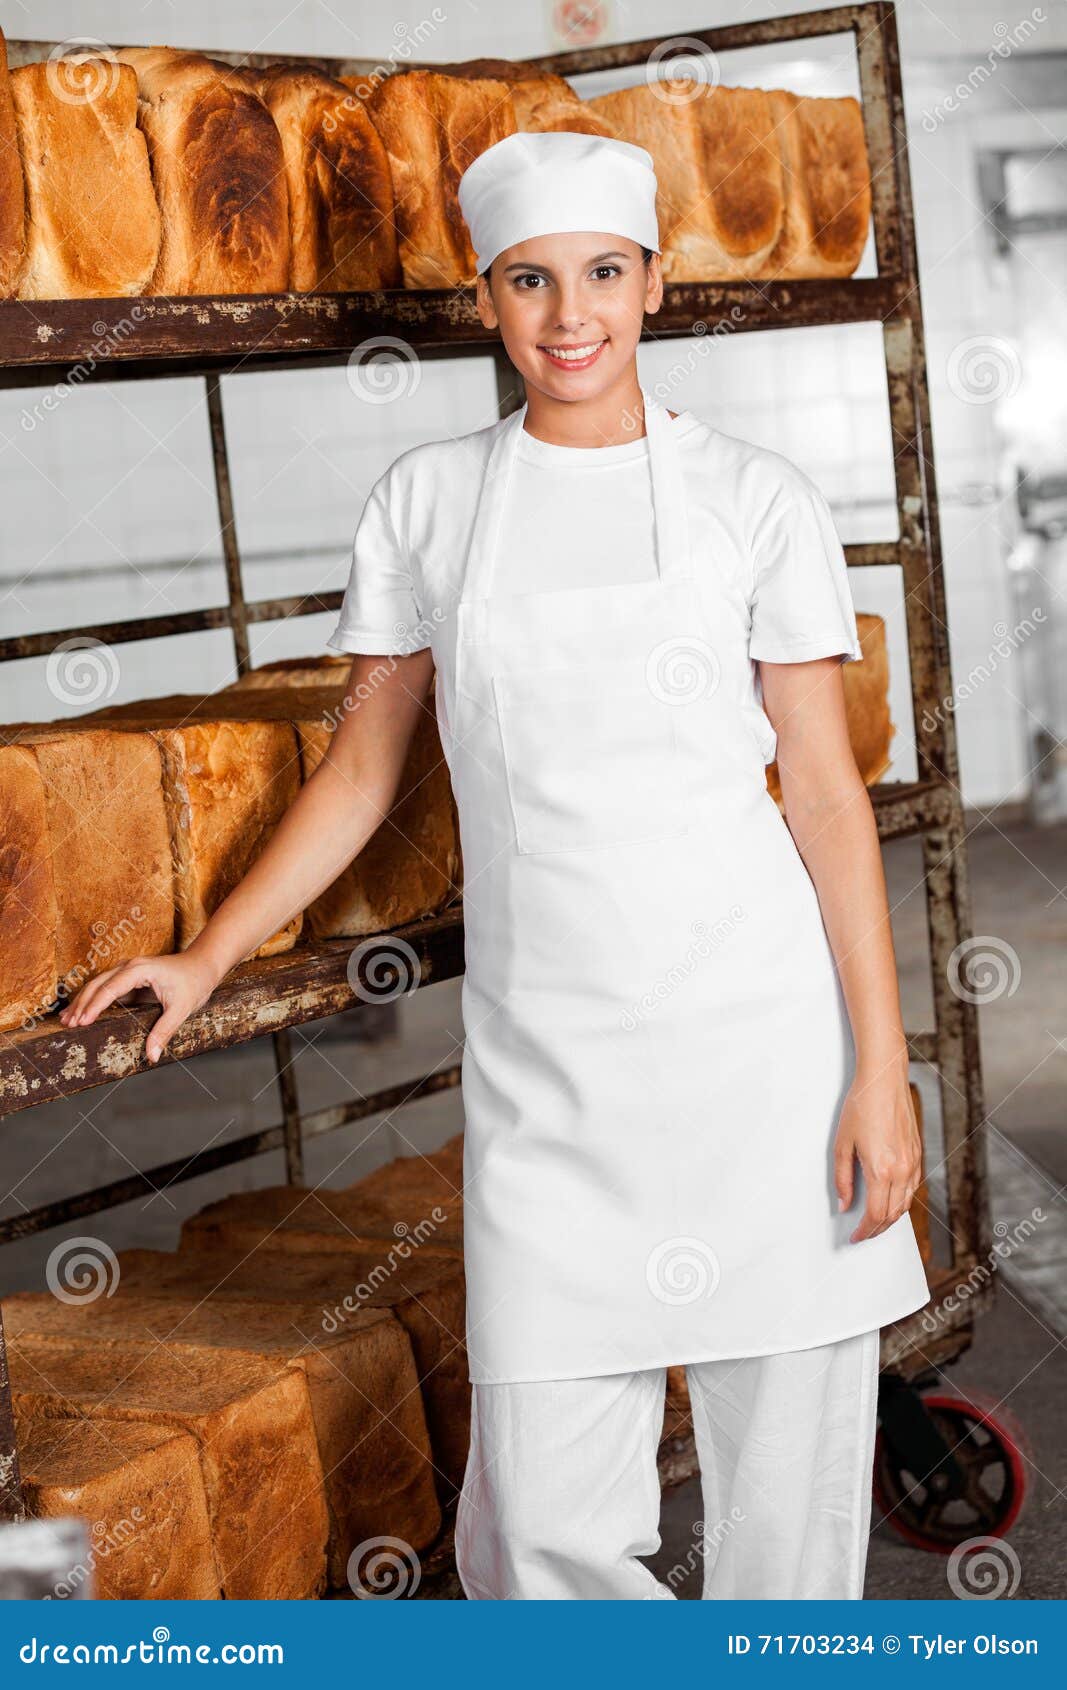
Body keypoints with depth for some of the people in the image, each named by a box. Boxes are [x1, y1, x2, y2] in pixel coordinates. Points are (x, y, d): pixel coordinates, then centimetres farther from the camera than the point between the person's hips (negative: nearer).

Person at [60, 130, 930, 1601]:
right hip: (544, 1053, 1)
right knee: (545, 1509, -3)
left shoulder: (754, 499, 2)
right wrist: (206, 958, 12)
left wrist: (881, 1064, -4)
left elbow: (827, 788, 1)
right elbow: (364, 766, 15)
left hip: (763, 1029, -1)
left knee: (792, 1467, 3)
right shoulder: (428, 504, 8)